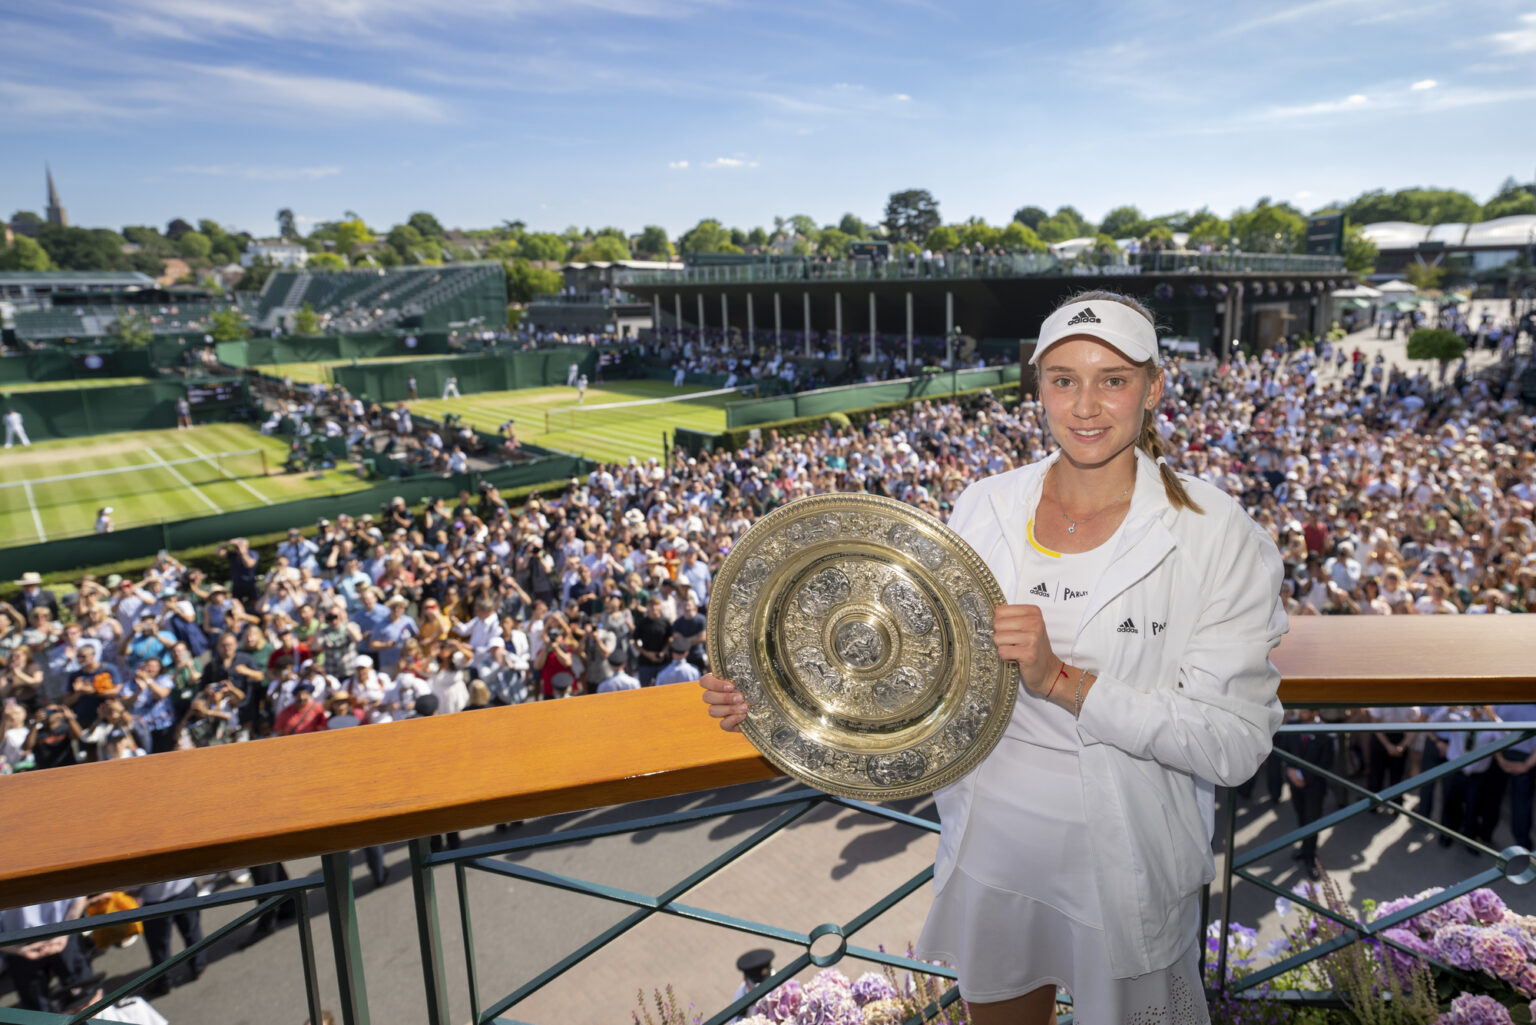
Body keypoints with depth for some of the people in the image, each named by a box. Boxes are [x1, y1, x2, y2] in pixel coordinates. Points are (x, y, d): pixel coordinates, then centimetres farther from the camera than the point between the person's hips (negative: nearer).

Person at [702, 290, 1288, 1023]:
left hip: (1124, 864, -3)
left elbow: (1234, 742, -20)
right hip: (991, 850, 4)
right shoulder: (985, 509, -5)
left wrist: (1061, 681, -31)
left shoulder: (1218, 538, -15)